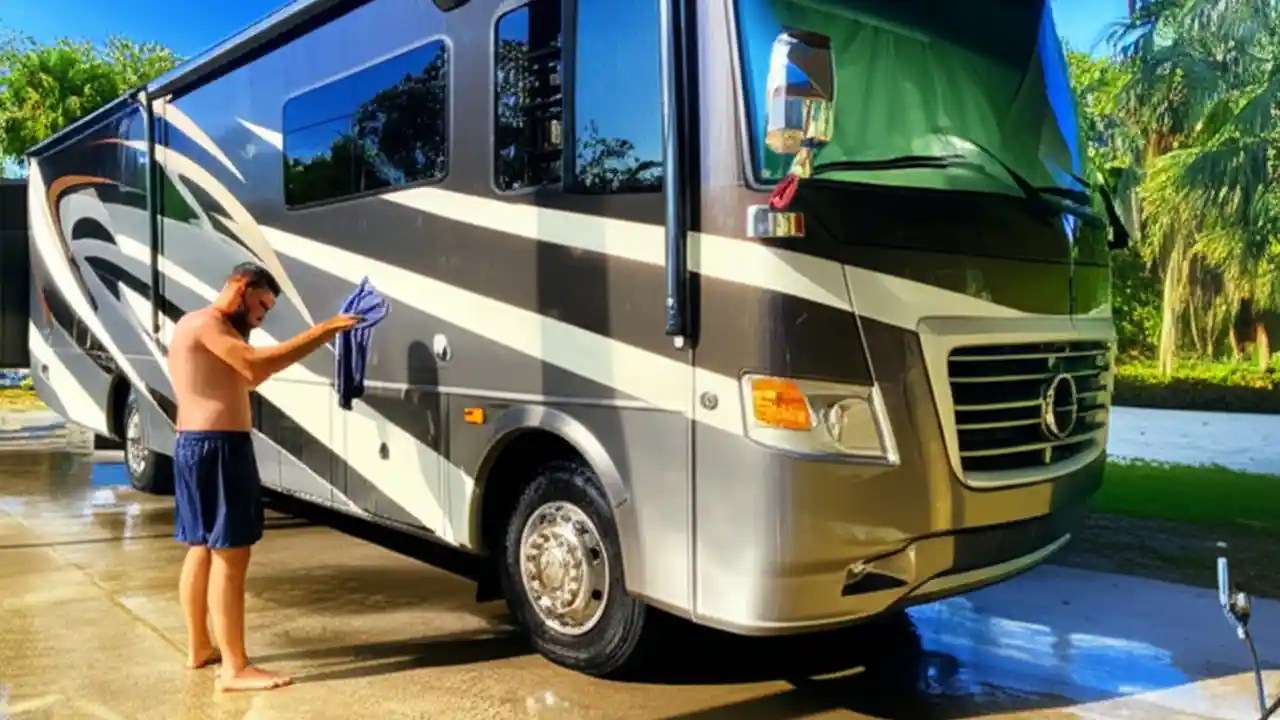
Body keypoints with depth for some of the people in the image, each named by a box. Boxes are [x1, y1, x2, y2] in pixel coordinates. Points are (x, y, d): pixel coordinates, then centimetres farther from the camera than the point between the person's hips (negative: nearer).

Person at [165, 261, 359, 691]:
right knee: (230, 555, -9)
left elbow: (244, 378, 16)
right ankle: (235, 669, -6)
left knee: (202, 549, 18)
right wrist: (320, 333, -26)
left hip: (194, 444, 11)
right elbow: (257, 366, -27)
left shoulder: (197, 326, 21)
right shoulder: (208, 323, -12)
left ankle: (199, 647, 30)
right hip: (217, 446, -11)